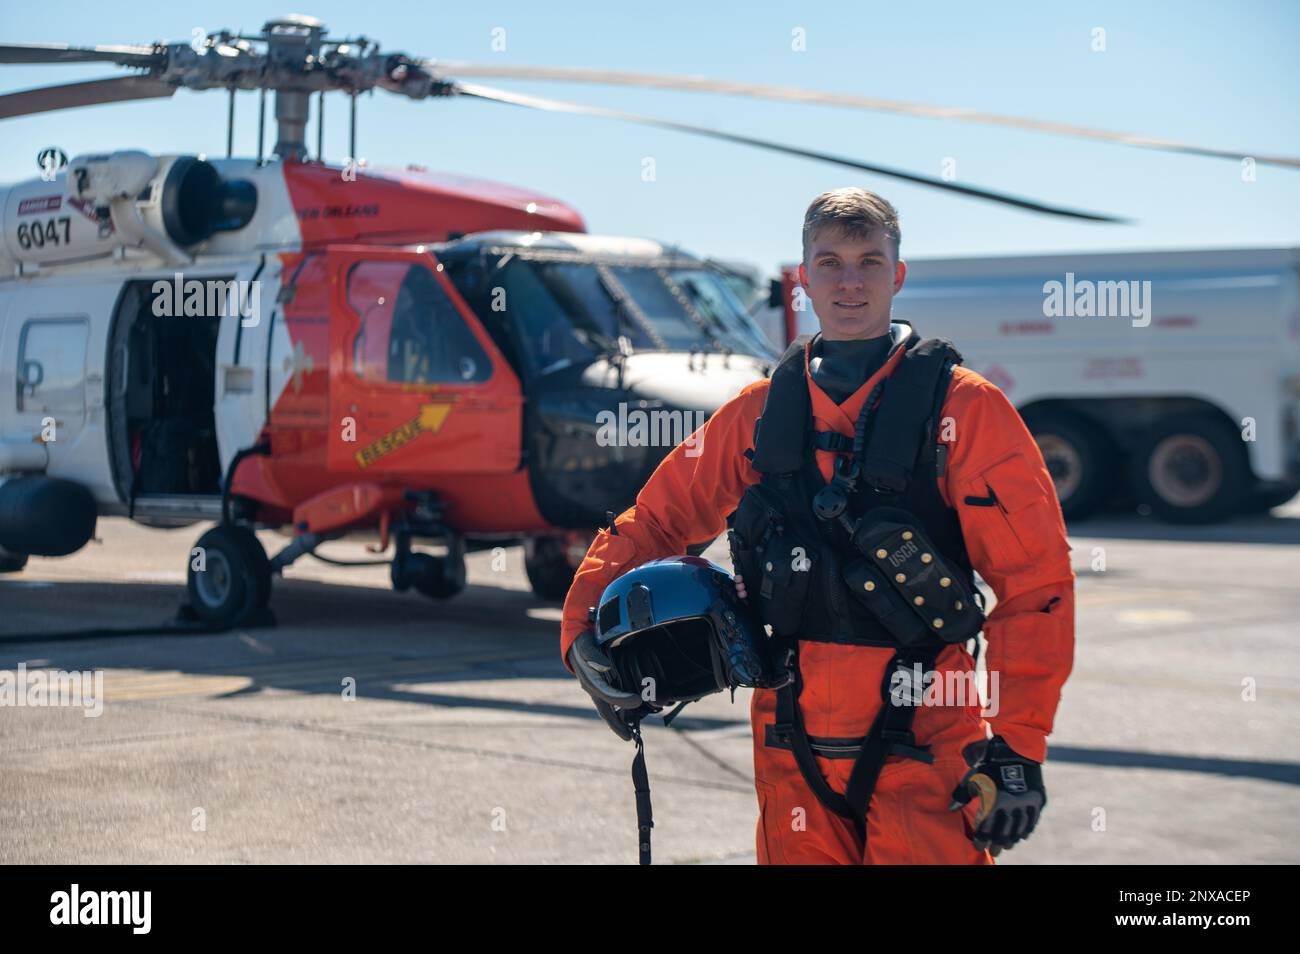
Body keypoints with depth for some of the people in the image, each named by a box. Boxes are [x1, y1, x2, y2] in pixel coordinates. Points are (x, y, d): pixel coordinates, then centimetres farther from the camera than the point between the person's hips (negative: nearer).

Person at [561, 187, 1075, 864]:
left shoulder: (965, 409, -4)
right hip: (791, 749, 4)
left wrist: (1016, 747, -12)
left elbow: (1035, 583, -7)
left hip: (923, 750, -3)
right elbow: (654, 521, 17)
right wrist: (585, 629, 2)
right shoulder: (757, 414, 8)